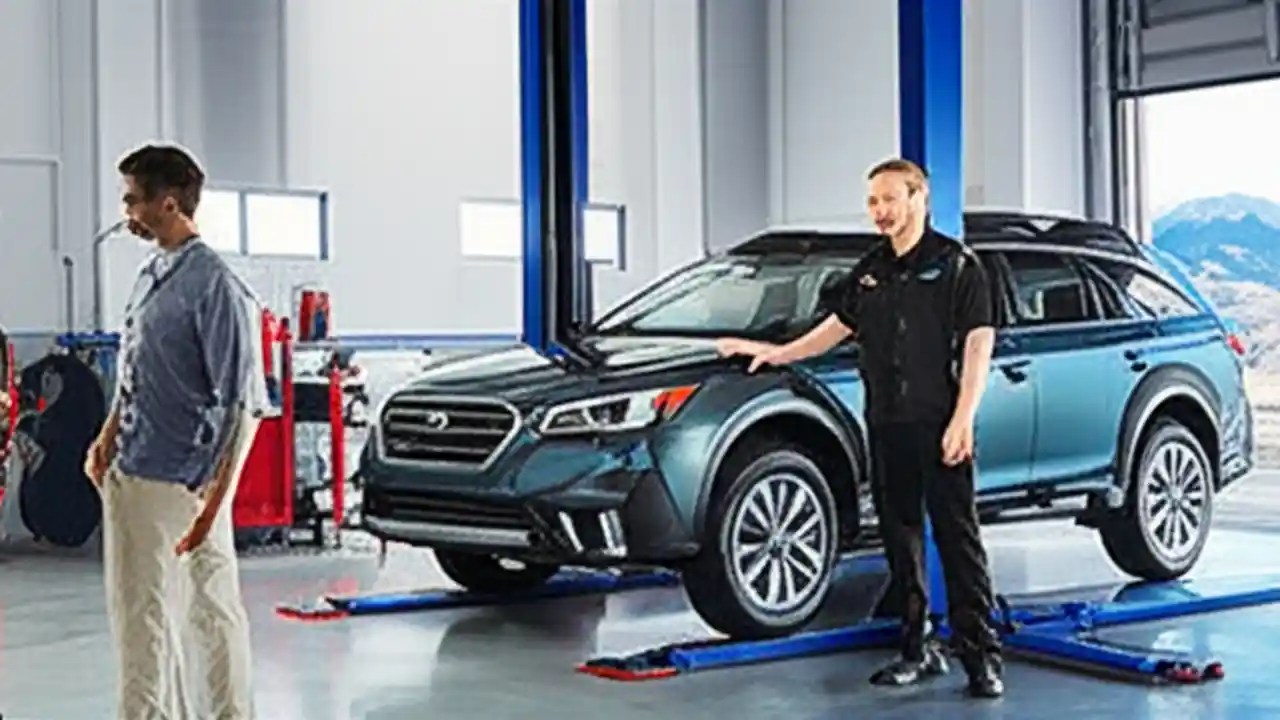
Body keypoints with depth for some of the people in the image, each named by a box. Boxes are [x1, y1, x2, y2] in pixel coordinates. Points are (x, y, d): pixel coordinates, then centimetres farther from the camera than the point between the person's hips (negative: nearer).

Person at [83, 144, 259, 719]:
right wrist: (108, 438, 7)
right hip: (131, 476, 8)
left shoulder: (212, 284, -14)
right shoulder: (150, 273, 12)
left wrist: (215, 499, -20)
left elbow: (241, 405, -16)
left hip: (179, 482, -8)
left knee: (147, 619, -4)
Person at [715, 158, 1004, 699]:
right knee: (900, 538, 9)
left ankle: (981, 656, -5)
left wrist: (963, 419, -17)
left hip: (940, 425, -7)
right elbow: (839, 326, 28)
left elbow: (979, 342, -9)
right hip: (886, 426, 7)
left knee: (958, 538, -7)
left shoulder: (956, 264, -4)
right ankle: (918, 648, 18)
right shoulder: (871, 271, 16)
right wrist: (776, 354, 23)